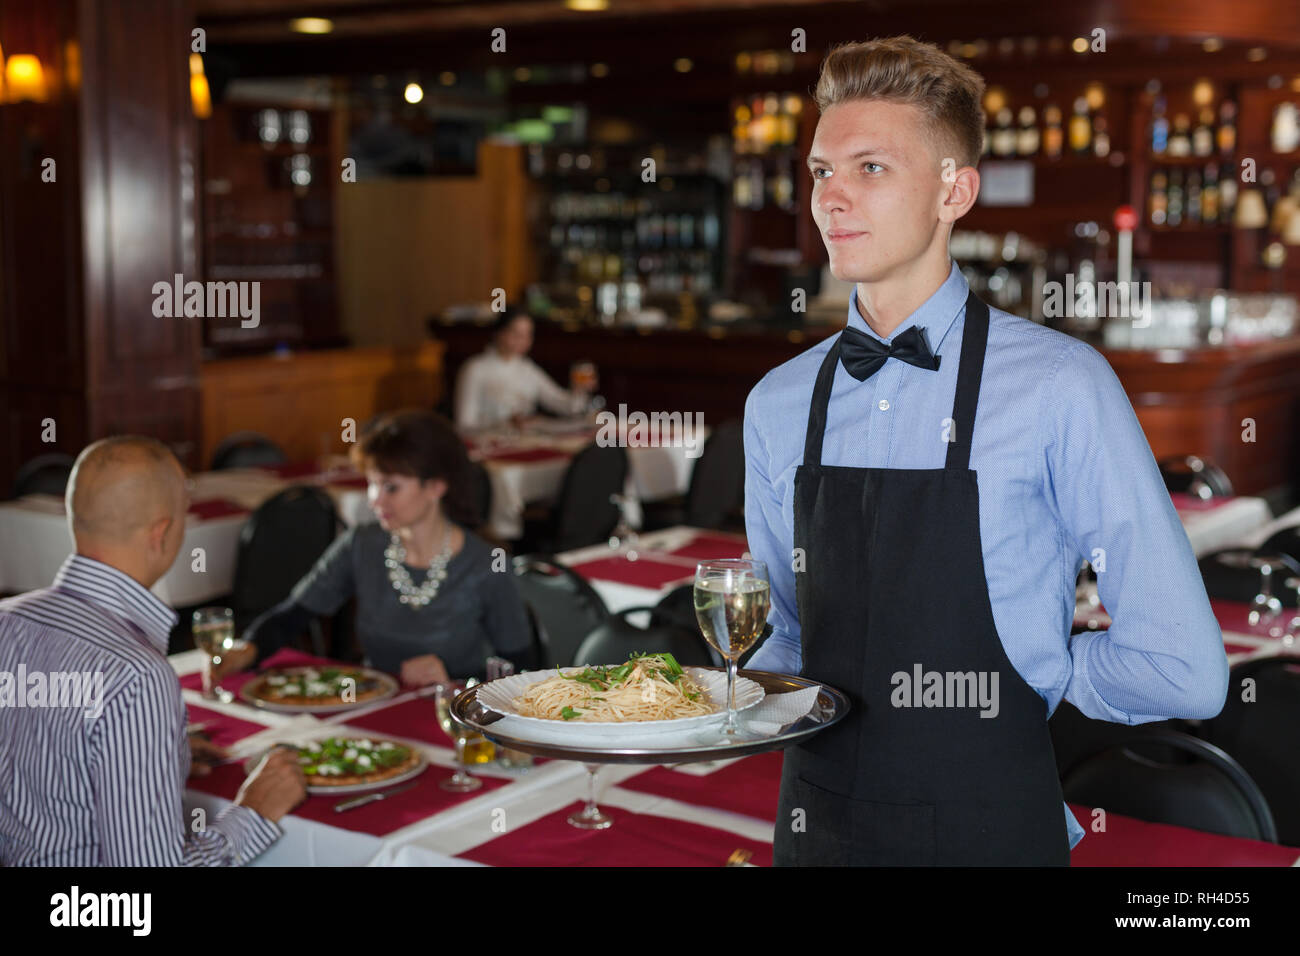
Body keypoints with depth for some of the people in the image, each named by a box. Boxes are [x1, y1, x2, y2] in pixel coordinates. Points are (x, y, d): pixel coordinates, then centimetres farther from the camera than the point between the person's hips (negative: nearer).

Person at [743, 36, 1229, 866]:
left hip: (992, 828, -4)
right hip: (817, 823, 4)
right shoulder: (778, 405, 1)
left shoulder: (1059, 386, -14)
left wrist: (1021, 675, -3)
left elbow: (1184, 671, -14)